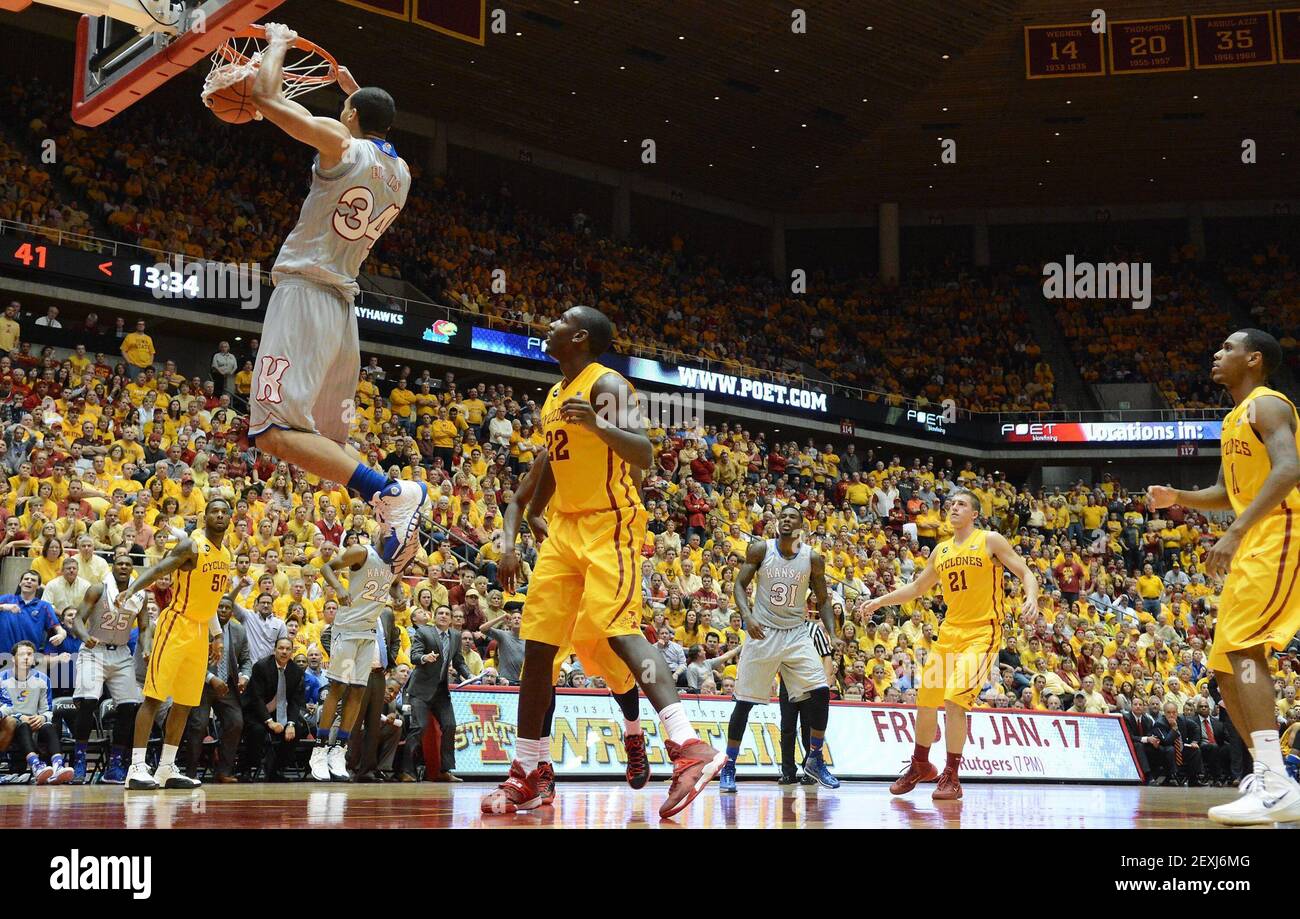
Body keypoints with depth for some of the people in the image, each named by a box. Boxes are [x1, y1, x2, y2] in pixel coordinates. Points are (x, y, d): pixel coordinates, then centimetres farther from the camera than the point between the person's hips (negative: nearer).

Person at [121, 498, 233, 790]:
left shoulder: (225, 555, 14)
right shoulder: (192, 546, -10)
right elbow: (158, 570, -23)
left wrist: (217, 634, 23)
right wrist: (131, 590, -40)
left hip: (200, 632, 8)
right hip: (176, 625, -8)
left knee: (185, 703, 9)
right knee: (154, 696, -10)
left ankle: (166, 769, 15)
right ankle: (137, 767, -11)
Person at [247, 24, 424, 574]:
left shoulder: (340, 143, -6)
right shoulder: (401, 173, 14)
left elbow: (264, 96, -4)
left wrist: (277, 44, 13)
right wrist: (354, 88, 46)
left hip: (305, 295, -8)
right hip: (342, 306, 8)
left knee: (274, 431, -16)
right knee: (329, 442, 15)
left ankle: (389, 493, -29)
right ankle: (399, 524, -2)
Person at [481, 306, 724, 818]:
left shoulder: (605, 385, -10)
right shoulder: (554, 397, 16)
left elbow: (644, 456, -21)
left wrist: (597, 425, -38)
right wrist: (512, 541, 20)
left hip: (609, 525, -9)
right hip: (566, 527, 9)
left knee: (617, 630, -25)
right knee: (537, 648, 5)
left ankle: (689, 748, -35)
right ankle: (526, 776, 12)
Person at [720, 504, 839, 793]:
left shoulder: (812, 558, 0)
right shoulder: (760, 550, -4)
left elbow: (822, 599, 7)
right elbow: (740, 584, -2)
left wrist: (833, 634, -5)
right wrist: (747, 615, -20)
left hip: (797, 634, 2)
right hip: (762, 632, -2)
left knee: (821, 692, -10)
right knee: (744, 701, -2)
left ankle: (814, 760, 7)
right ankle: (728, 768, 8)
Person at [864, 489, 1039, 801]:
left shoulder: (990, 541, -3)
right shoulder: (941, 550, 14)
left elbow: (1025, 573, -5)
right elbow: (917, 587, 25)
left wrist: (1032, 598, -25)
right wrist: (880, 601, 18)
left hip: (982, 632, -6)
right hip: (950, 631, 6)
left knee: (954, 699, -20)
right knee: (925, 701, 10)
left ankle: (951, 778, -11)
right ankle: (920, 766, 33)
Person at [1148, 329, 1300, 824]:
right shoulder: (1236, 419, 22)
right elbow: (1227, 493, 30)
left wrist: (1234, 533, -31)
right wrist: (1178, 497, 11)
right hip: (1251, 548, 11)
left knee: (1241, 647, -22)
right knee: (1227, 665, 9)